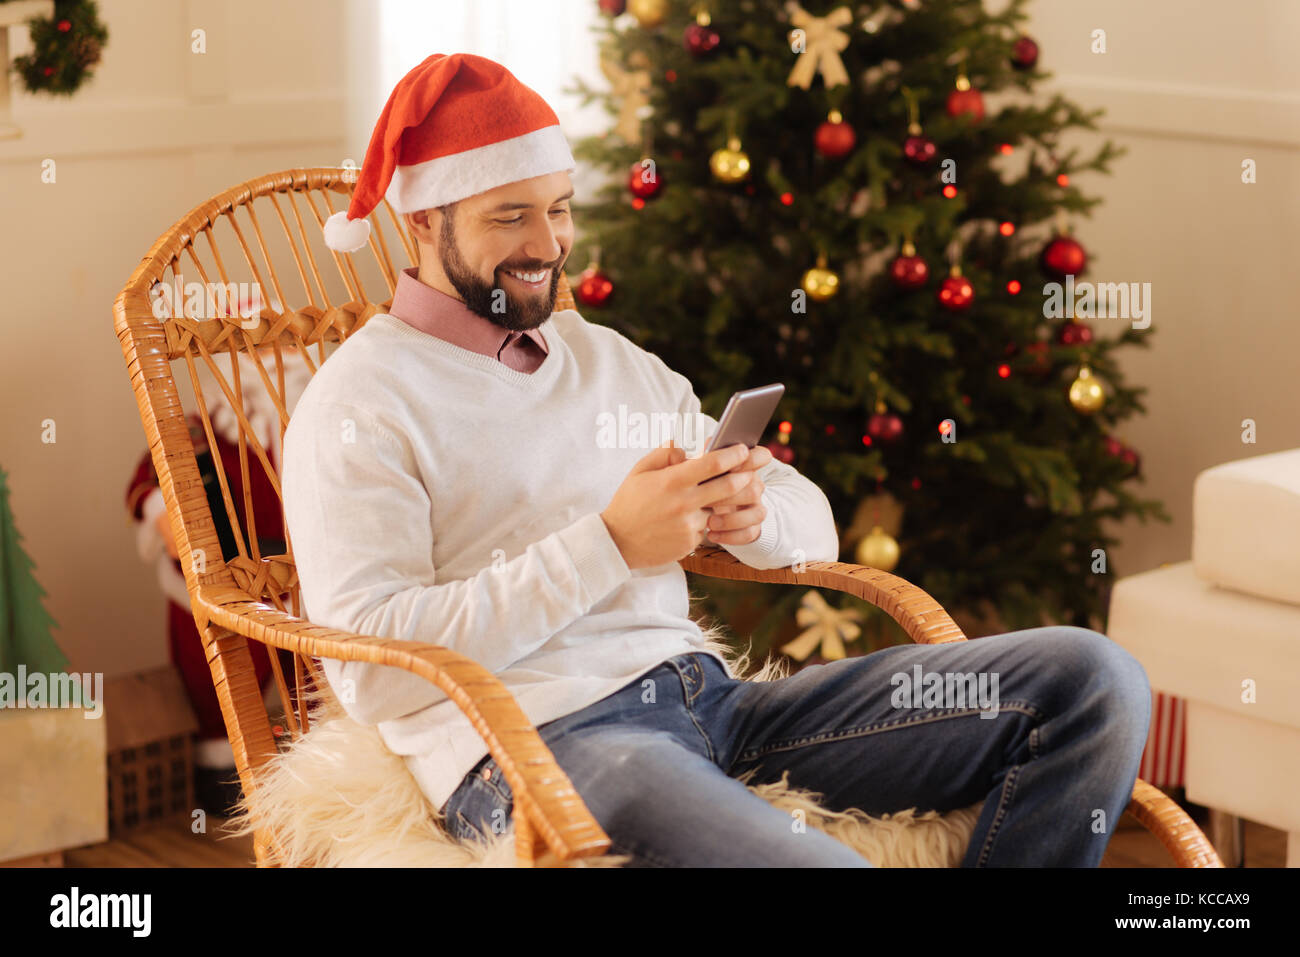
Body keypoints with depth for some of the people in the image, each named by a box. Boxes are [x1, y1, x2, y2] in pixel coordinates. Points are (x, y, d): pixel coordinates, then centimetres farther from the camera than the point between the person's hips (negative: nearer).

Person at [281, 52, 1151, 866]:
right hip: (534, 744, -7)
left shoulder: (609, 359, 23)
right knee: (822, 864, -39)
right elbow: (372, 666, -12)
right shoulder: (357, 406, 2)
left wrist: (753, 514, -2)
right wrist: (608, 545, -15)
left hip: (708, 698, 7)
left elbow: (813, 526, 25)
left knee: (1093, 679, -6)